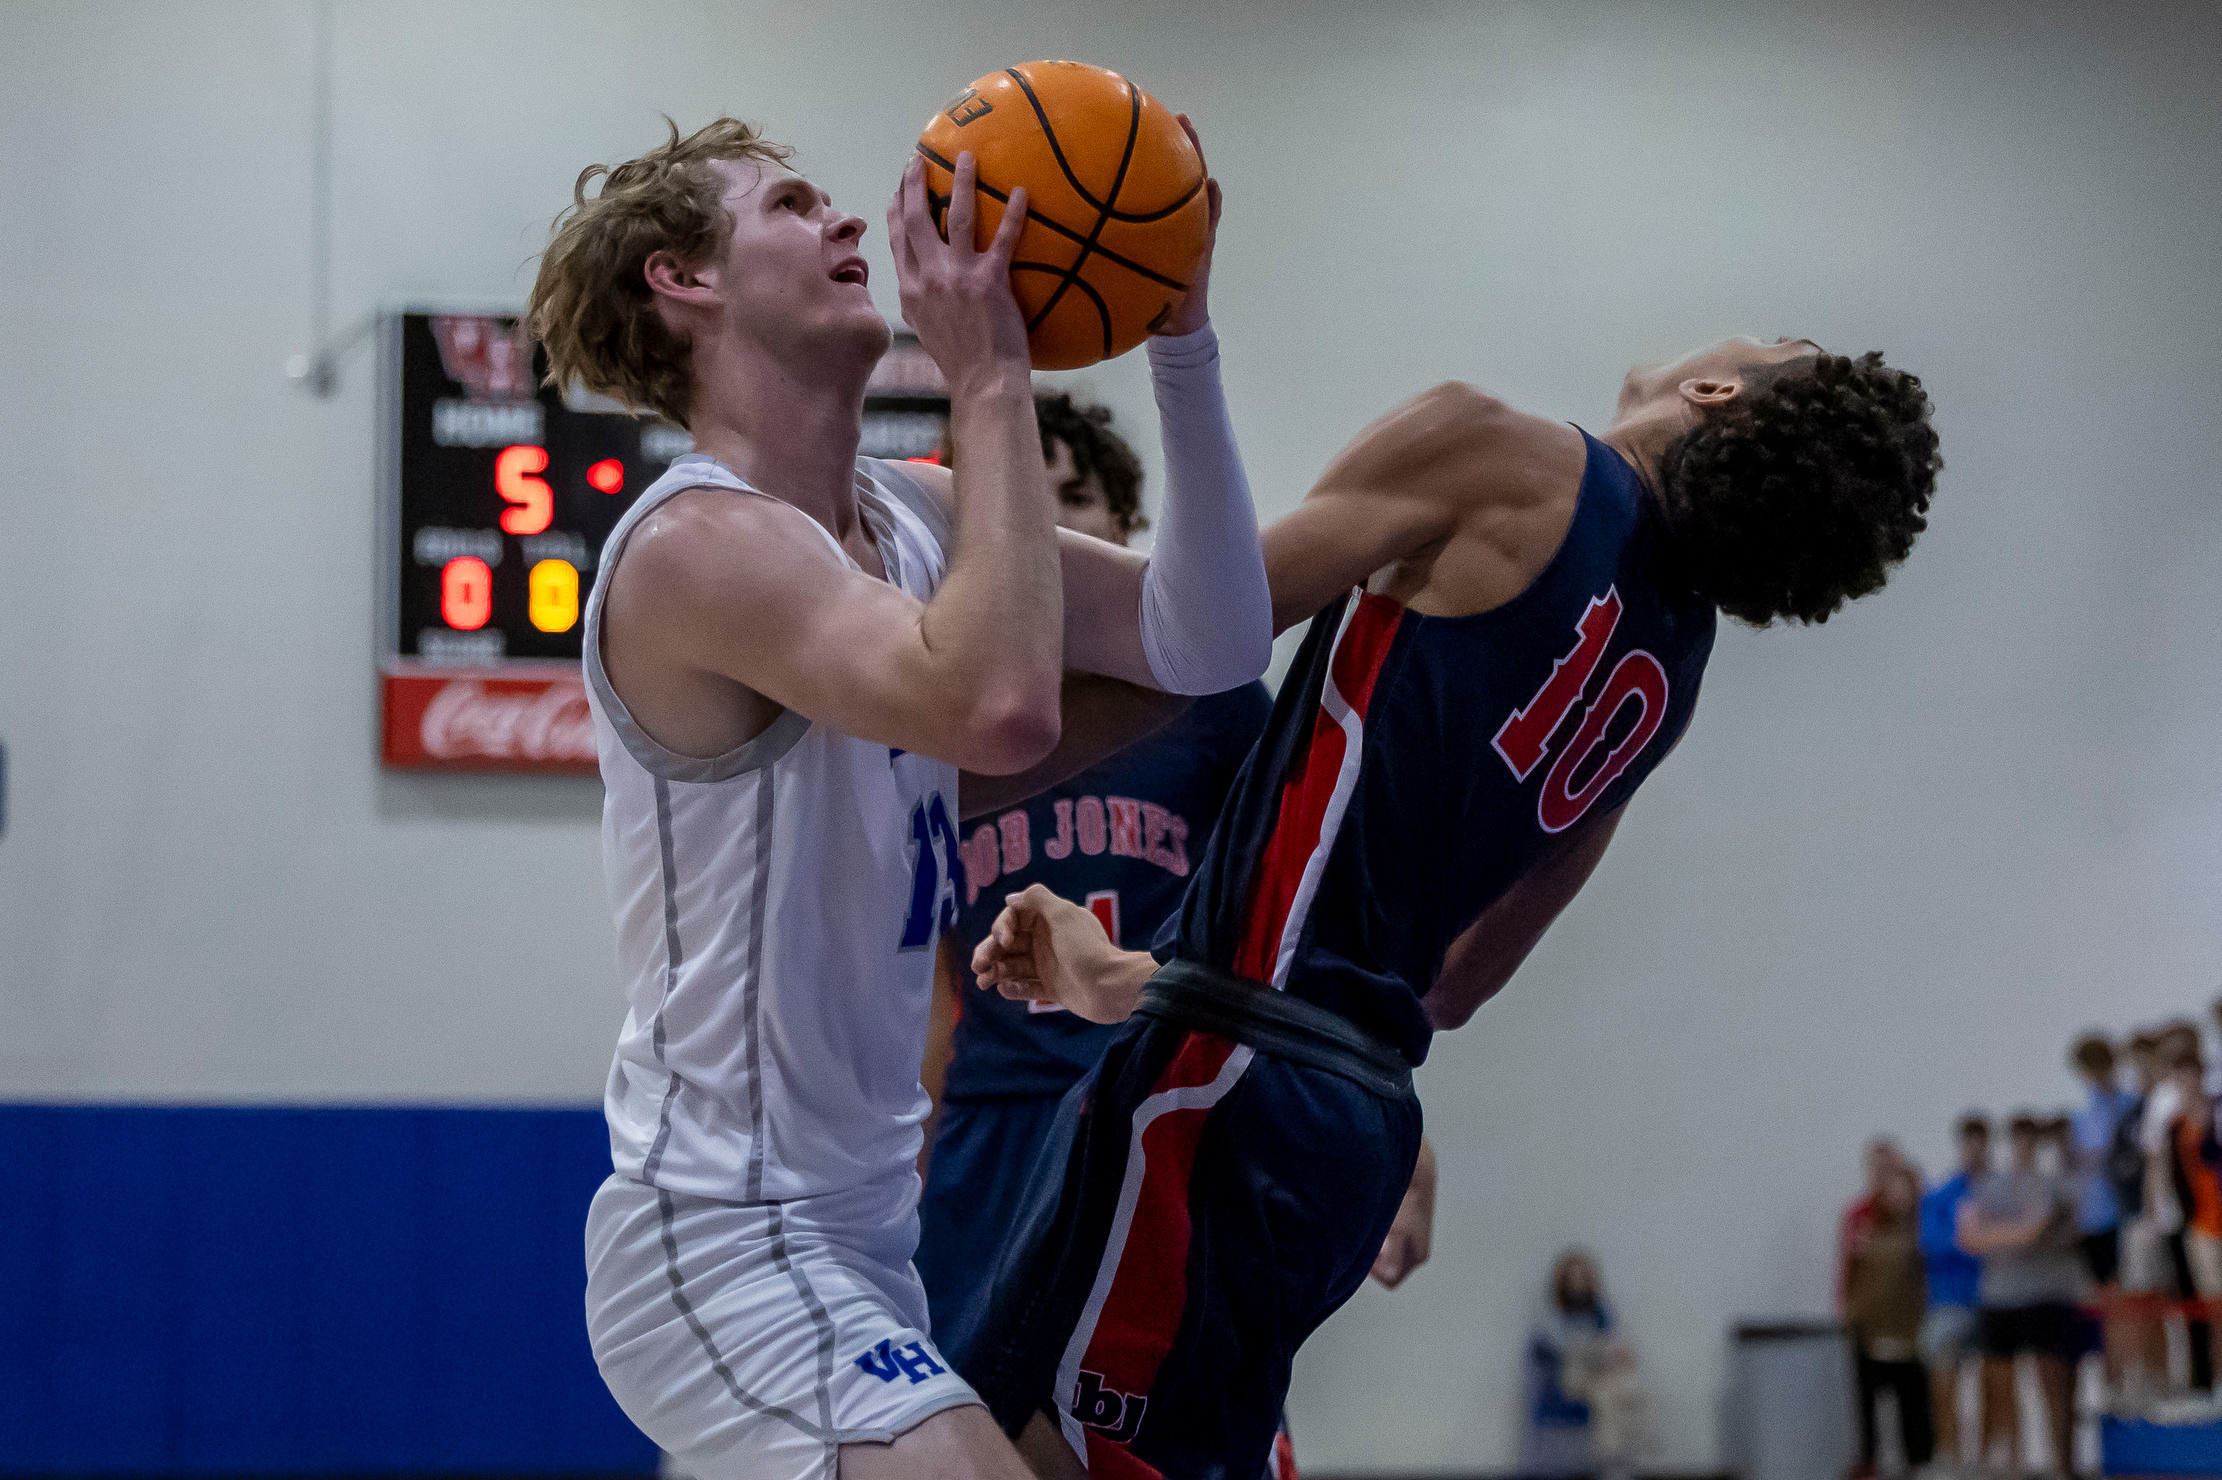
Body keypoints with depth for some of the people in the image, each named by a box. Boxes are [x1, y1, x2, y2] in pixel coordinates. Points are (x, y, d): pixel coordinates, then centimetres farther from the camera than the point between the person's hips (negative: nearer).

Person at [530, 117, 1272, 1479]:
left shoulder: (910, 518, 10)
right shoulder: (701, 544, -18)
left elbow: (1205, 648, 2)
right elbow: (999, 706, -34)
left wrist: (1181, 331, -3)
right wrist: (992, 381, -26)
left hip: (866, 1231, 10)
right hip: (729, 1249, -10)